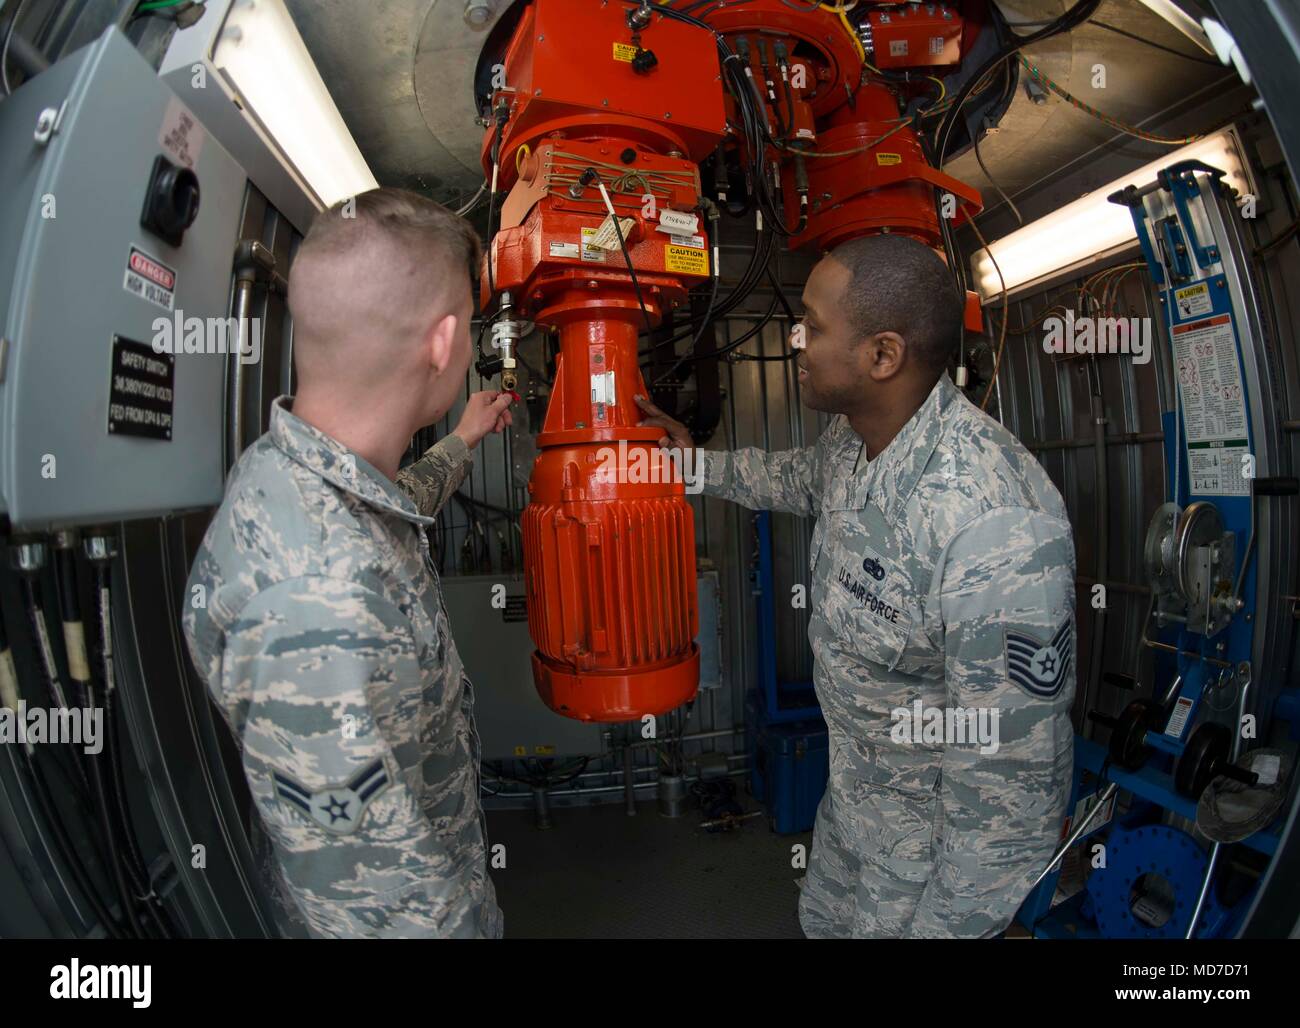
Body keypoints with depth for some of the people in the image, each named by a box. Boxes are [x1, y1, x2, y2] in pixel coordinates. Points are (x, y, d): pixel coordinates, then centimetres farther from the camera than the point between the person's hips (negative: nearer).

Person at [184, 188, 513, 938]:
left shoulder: (285, 471, -9)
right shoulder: (320, 599, -41)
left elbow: (394, 512, 15)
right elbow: (387, 887, -33)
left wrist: (462, 443, 25)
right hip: (431, 905, -8)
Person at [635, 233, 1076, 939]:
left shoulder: (995, 526, -39)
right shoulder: (851, 438, -10)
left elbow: (1008, 789, -31)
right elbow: (795, 479, 17)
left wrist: (943, 925, -19)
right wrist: (695, 459, 19)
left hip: (943, 841, -7)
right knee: (823, 921, 29)